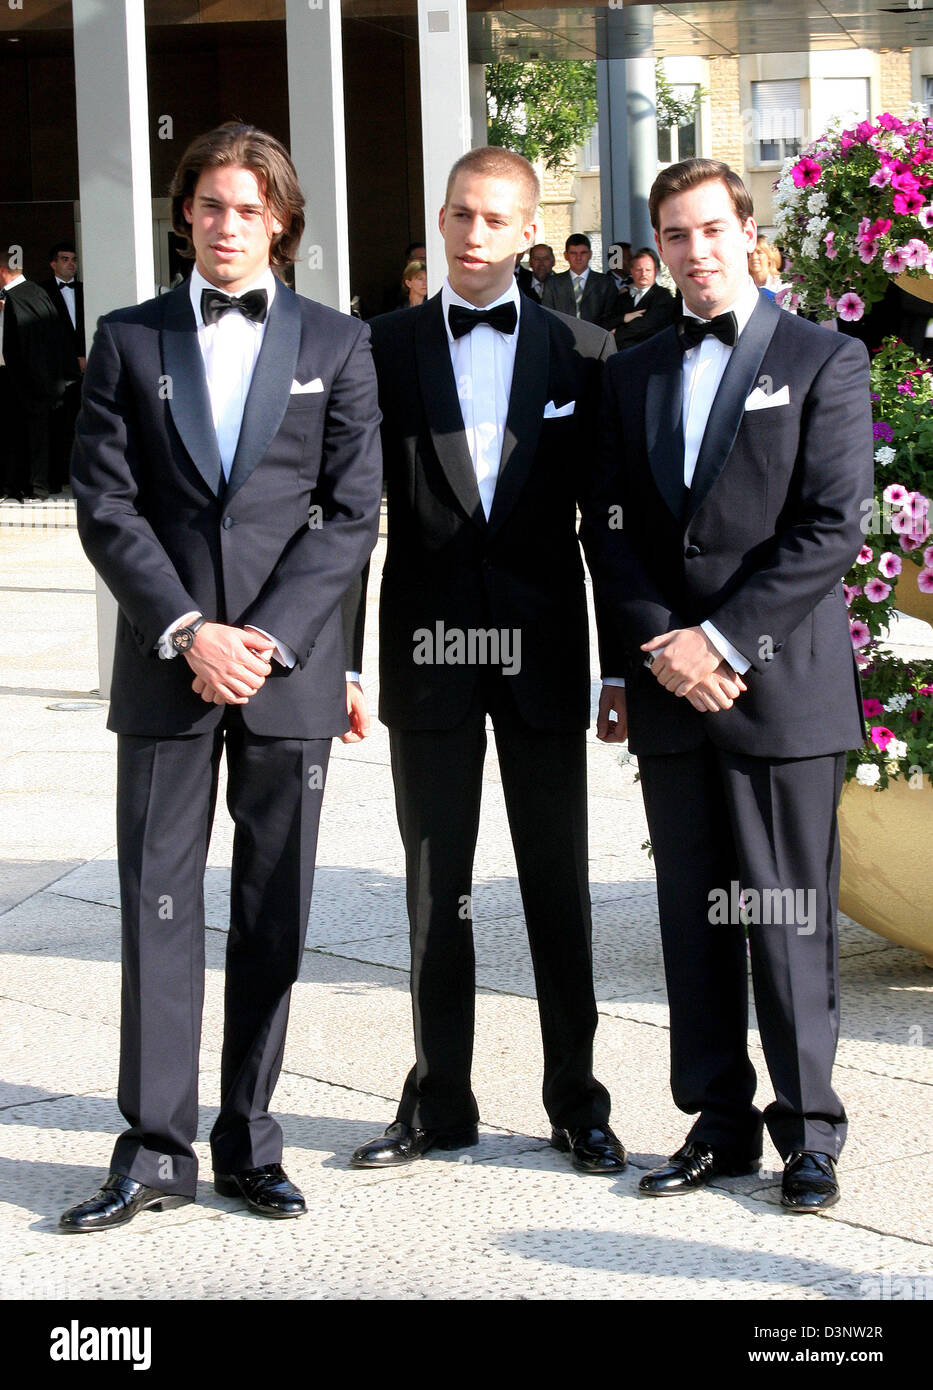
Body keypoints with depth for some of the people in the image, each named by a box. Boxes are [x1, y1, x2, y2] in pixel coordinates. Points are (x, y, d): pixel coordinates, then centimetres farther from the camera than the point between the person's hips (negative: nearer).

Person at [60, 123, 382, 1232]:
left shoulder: (336, 345, 7)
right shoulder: (128, 341, 8)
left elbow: (352, 512, 1)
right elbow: (106, 506, 1)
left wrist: (267, 637, -9)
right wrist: (187, 630, -11)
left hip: (290, 668, 0)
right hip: (165, 668, 0)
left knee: (273, 914, 5)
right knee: (158, 906, 1)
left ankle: (250, 1142, 14)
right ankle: (154, 1149, 7)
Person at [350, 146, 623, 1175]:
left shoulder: (580, 353, 3)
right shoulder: (384, 349, 4)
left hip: (541, 652, 0)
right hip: (429, 652, 1)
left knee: (559, 884, 6)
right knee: (435, 886, 8)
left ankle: (576, 1100, 16)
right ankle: (438, 1101, 18)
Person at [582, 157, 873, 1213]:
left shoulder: (823, 362, 1)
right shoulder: (632, 375, 15)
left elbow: (830, 527, -8)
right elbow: (611, 530, 10)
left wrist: (724, 640, -13)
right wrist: (649, 654, -4)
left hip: (781, 683, -4)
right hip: (667, 686, 4)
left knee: (789, 915, -1)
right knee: (693, 914, 7)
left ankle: (808, 1133, 9)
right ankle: (719, 1124, 15)